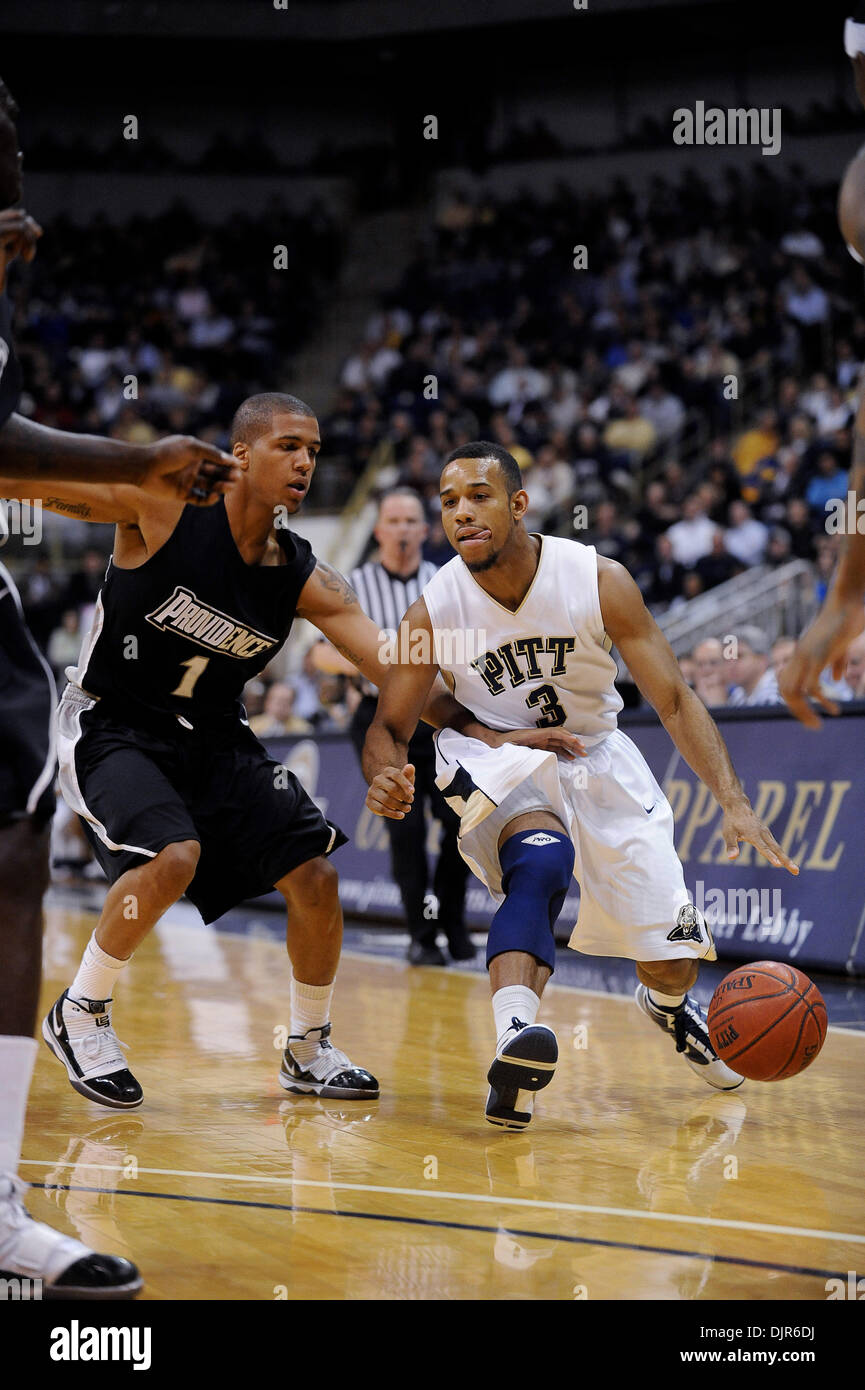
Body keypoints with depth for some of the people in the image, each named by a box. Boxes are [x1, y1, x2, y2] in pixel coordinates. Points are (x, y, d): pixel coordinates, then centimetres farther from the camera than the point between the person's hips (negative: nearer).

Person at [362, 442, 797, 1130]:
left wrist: (735, 804, -30)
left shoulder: (599, 580, -21)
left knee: (673, 961, 1)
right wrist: (386, 777, -34)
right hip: (498, 762, -1)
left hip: (596, 758, 2)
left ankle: (668, 1004, 39)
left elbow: (675, 700, -19)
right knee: (541, 861, -38)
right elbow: (390, 726, -9)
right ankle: (515, 1035, -49)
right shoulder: (435, 608, -20)